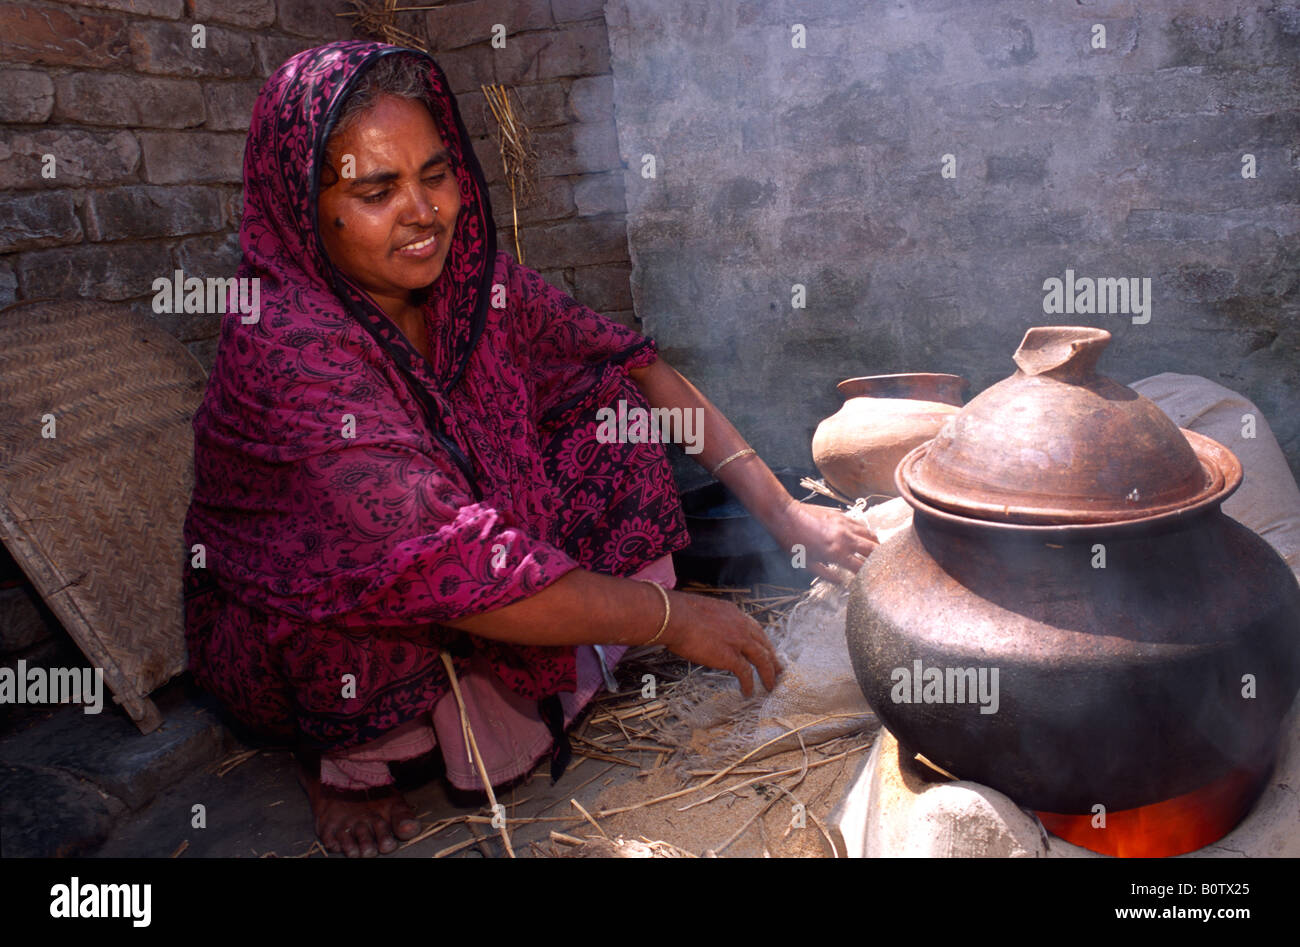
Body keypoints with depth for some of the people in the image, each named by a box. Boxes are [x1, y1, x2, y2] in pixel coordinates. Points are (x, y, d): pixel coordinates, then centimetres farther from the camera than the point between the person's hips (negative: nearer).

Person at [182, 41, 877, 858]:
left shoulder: (467, 274, -12)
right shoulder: (282, 346, -31)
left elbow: (627, 363, -9)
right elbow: (440, 565, -37)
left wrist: (784, 509, -16)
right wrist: (670, 617, -30)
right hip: (291, 629, -5)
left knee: (612, 412, -6)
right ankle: (342, 758, -5)